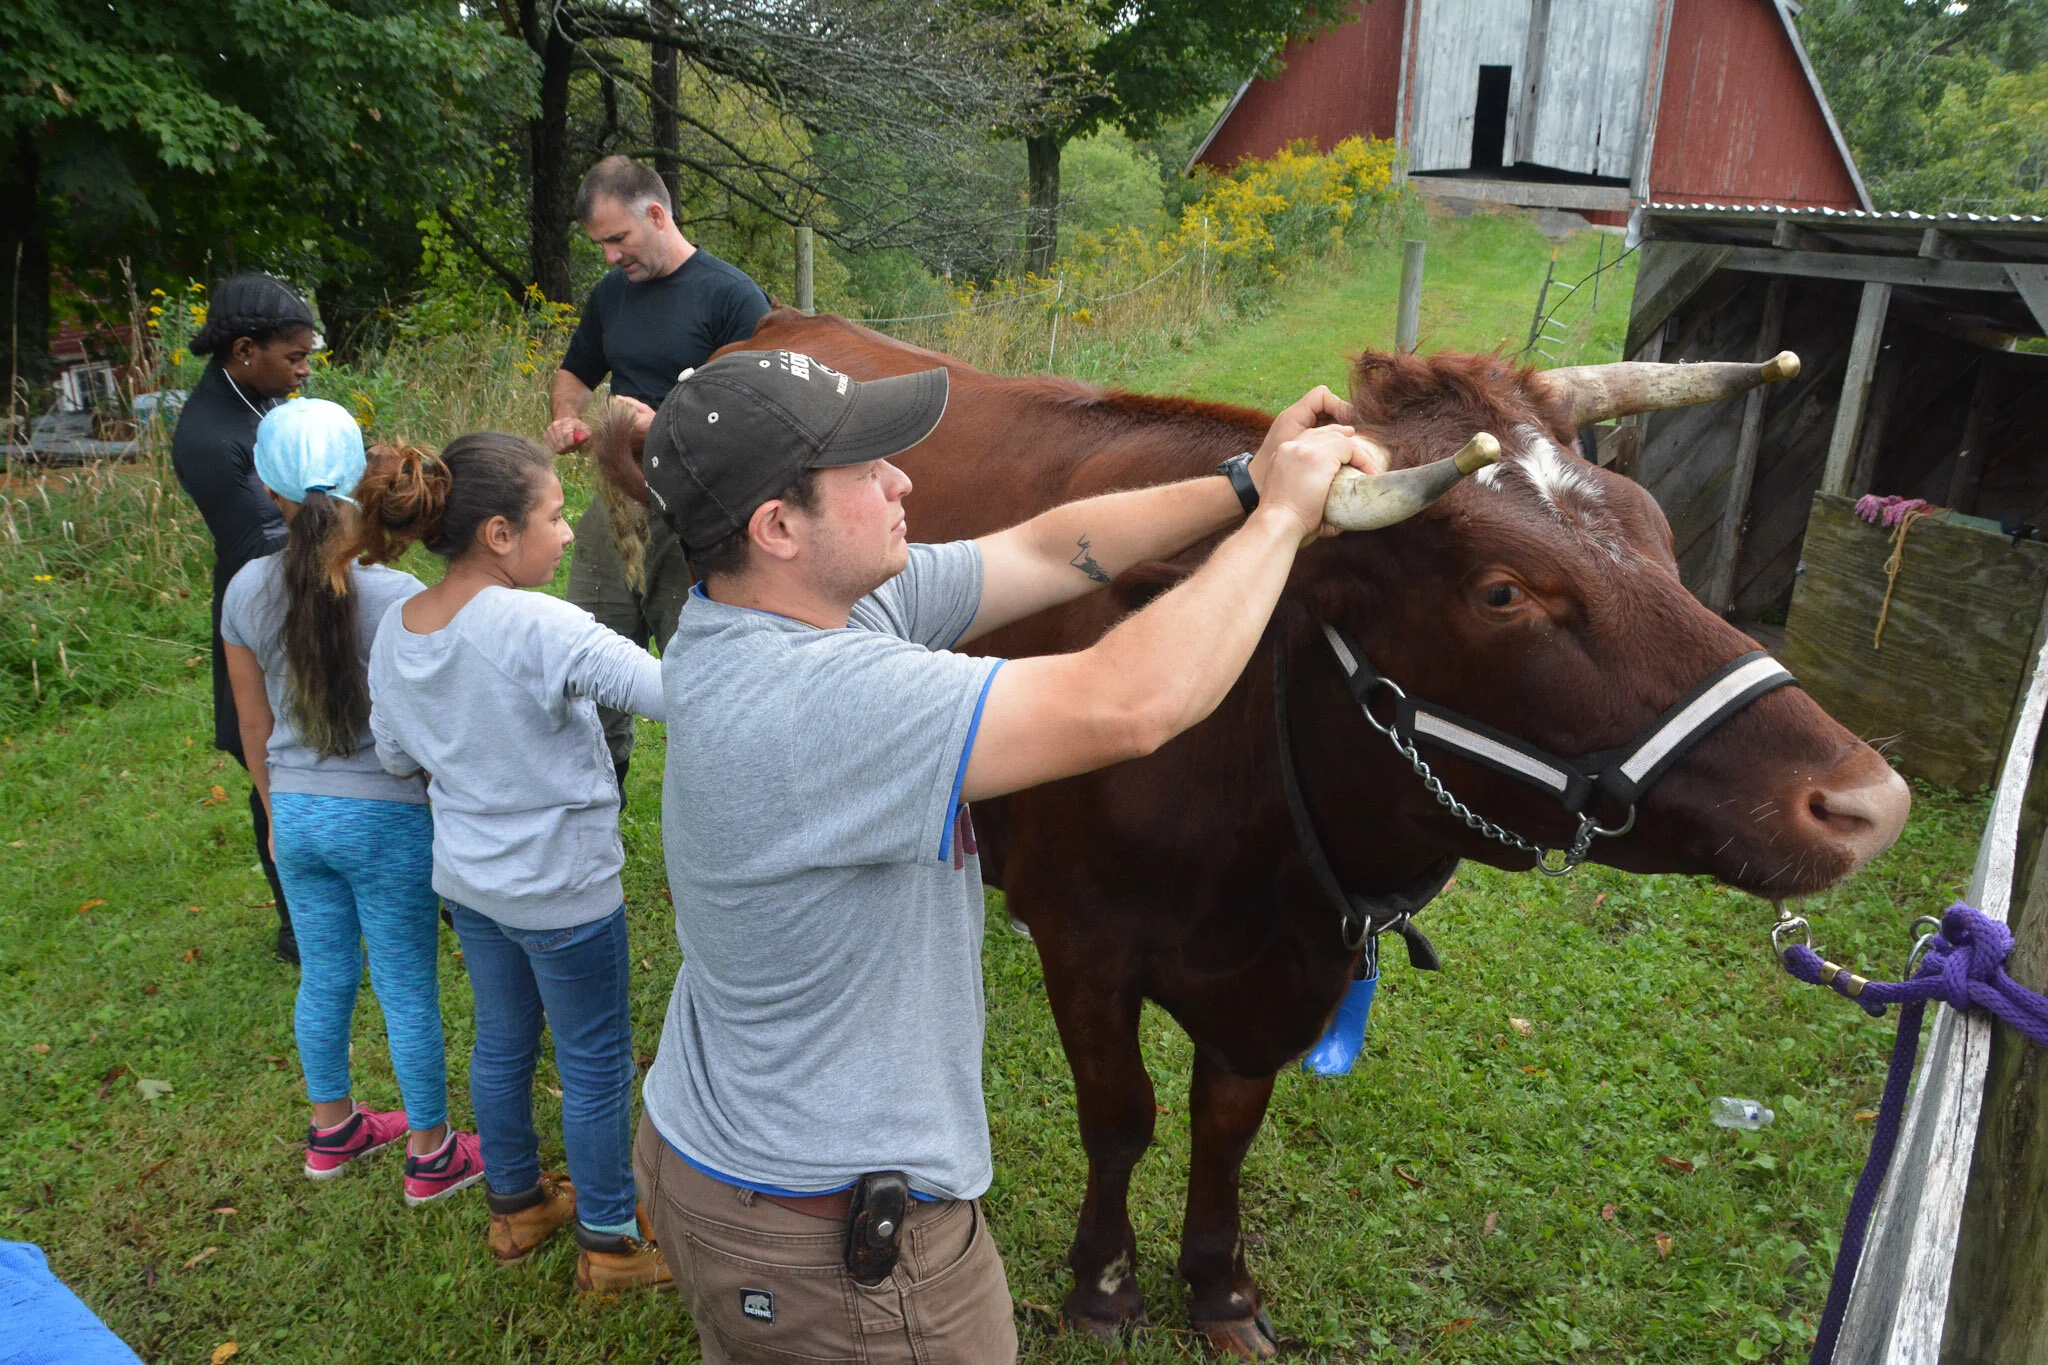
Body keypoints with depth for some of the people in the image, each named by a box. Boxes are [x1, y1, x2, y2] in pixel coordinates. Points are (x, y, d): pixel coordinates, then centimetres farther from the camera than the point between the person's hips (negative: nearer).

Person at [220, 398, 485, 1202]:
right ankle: (432, 1154, 24)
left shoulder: (246, 593, -5)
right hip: (387, 818, -4)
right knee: (408, 992, 9)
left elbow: (254, 725, 6)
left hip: (298, 814, 5)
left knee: (323, 977, 21)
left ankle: (332, 1131, 40)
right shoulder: (397, 598, -19)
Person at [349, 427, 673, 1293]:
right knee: (595, 1067, 12)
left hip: (466, 878, 7)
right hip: (561, 891, -7)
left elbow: (396, 756, 8)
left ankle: (515, 1204, 45)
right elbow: (673, 692, -37)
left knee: (501, 1041, 25)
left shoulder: (395, 631, -6)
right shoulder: (539, 628, -30)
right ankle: (611, 1242, 30)